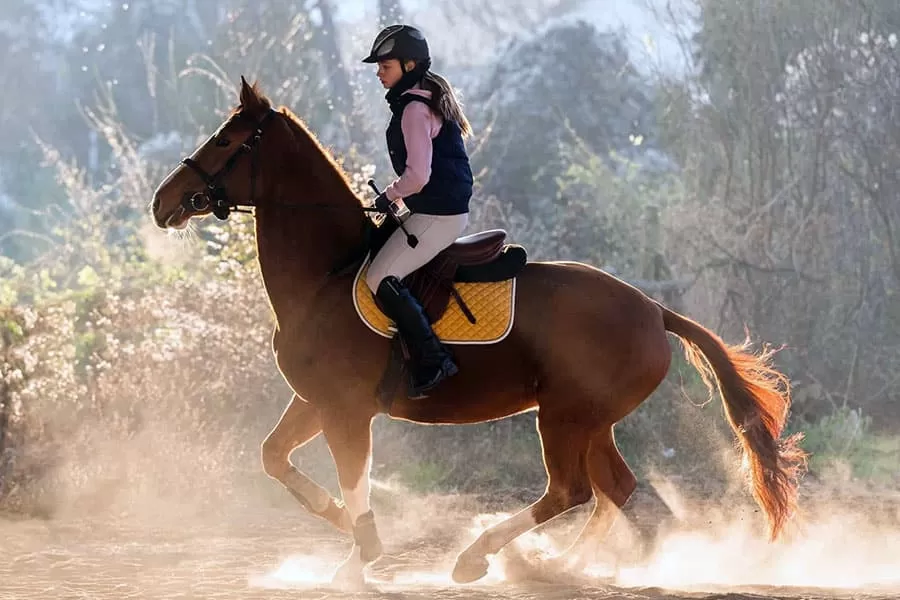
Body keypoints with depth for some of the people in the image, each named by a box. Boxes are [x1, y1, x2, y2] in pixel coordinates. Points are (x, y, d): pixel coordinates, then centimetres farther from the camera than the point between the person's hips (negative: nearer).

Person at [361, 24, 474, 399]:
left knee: (380, 279, -15)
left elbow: (417, 175, -24)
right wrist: (397, 195, 18)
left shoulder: (414, 109, -16)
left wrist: (389, 196, -7)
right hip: (447, 210, 11)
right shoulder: (427, 101, 16)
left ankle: (432, 361, -14)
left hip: (438, 214, -11)